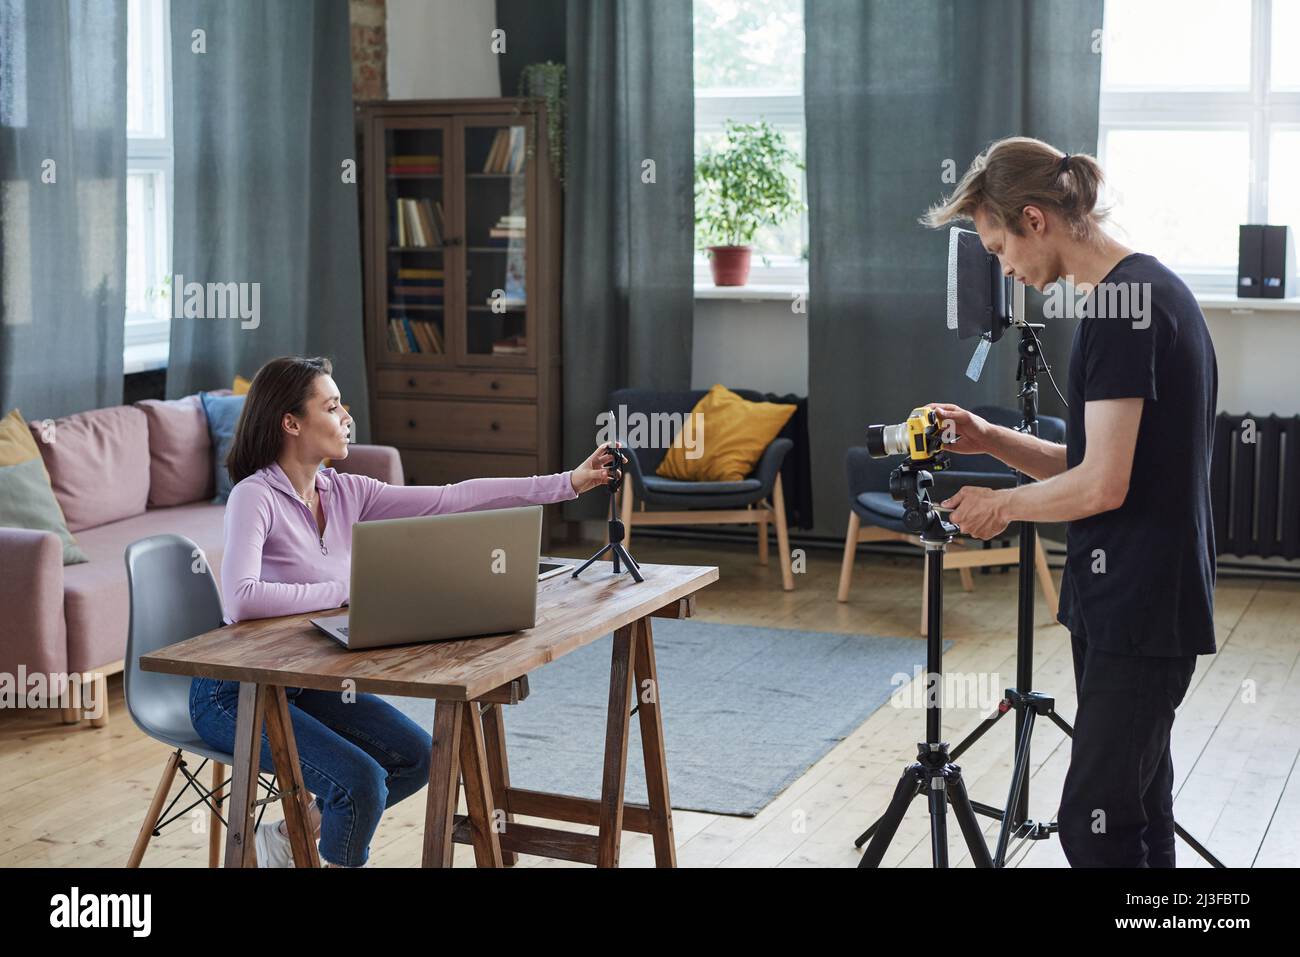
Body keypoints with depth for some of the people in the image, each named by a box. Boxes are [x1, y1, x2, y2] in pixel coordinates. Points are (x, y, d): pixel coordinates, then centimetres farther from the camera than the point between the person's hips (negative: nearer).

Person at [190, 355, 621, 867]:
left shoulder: (345, 493, 0)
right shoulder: (255, 496, -21)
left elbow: (454, 498, -3)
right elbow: (240, 600, -36)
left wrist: (568, 482, -6)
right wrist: (344, 590, -24)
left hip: (305, 682, 8)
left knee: (417, 756, 3)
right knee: (361, 780, -22)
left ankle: (291, 837, 17)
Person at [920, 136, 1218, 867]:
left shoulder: (1125, 303, -17)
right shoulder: (1151, 289, 14)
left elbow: (1102, 484, -21)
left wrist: (1002, 504, -5)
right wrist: (991, 440, 7)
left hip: (1139, 612, -10)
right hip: (1135, 605, 10)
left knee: (1097, 826, -7)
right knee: (1139, 814, 15)